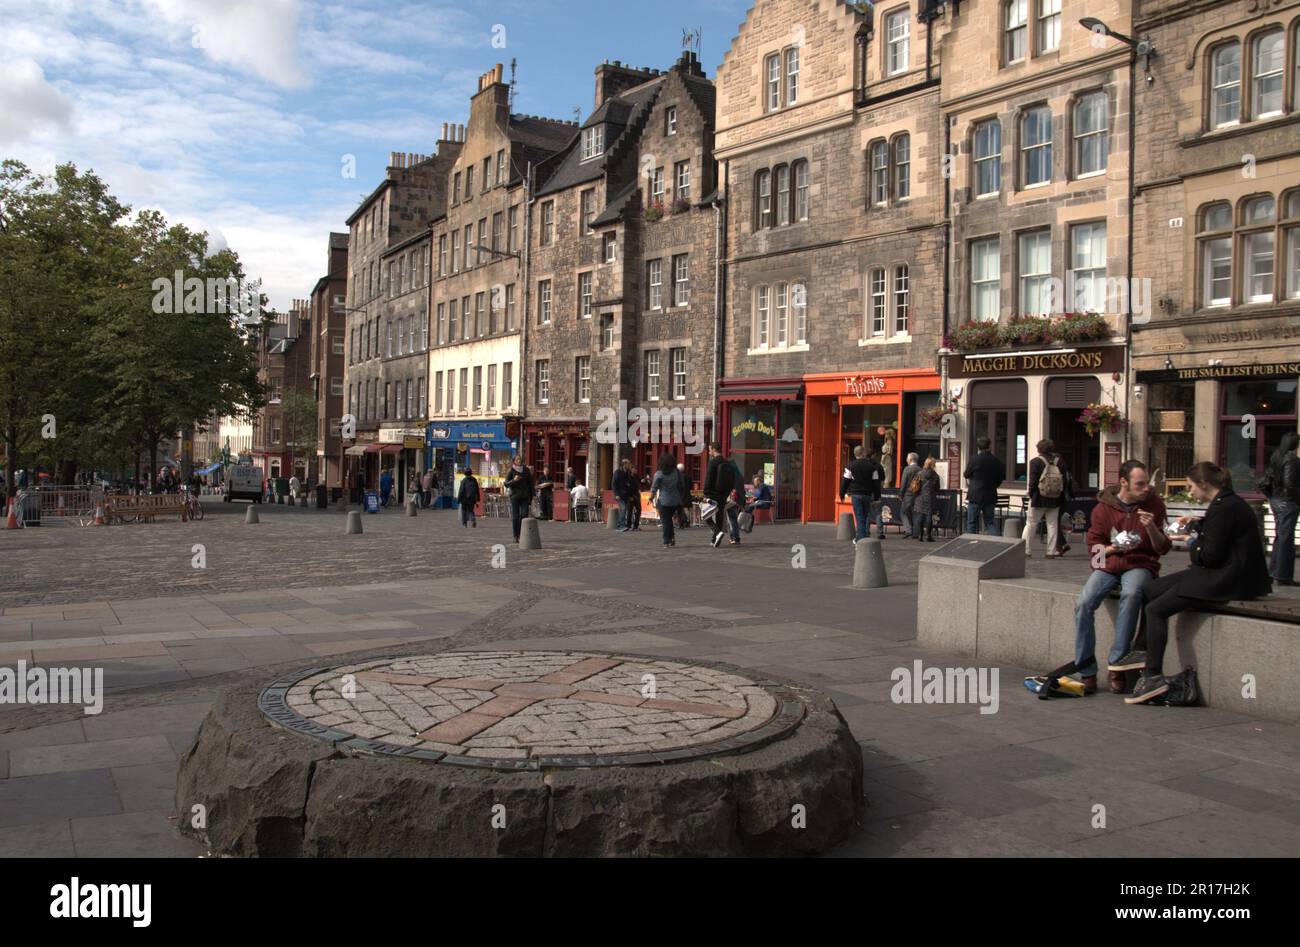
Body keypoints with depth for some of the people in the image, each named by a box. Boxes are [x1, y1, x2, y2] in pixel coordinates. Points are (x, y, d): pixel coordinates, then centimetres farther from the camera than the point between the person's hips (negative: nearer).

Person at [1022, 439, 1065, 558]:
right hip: (1055, 500, 3)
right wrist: (1060, 494, 13)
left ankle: (1025, 550, 3)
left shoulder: (1035, 462, -10)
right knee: (1052, 525, 9)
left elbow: (1033, 481, -11)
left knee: (1031, 524, 4)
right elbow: (1064, 481, 5)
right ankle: (1051, 552, 9)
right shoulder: (1059, 462, 2)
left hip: (1039, 499, -3)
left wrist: (1031, 495, 0)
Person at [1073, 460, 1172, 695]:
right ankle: (1087, 672, -14)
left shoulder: (1154, 504, 3)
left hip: (1140, 564, -1)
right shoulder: (1103, 507, 2)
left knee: (1131, 594, -37)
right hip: (1108, 564, 1)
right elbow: (1094, 546, 6)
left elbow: (1163, 549, 3)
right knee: (1084, 603, -25)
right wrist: (1114, 548, -15)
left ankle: (1116, 664, -29)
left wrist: (1152, 528, -16)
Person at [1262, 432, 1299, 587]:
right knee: (1286, 538, -4)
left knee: (1279, 536, 16)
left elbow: (1265, 483, 12)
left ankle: (1273, 572, 20)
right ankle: (1283, 576, -2)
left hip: (1276, 500, 8)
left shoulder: (1275, 457, 10)